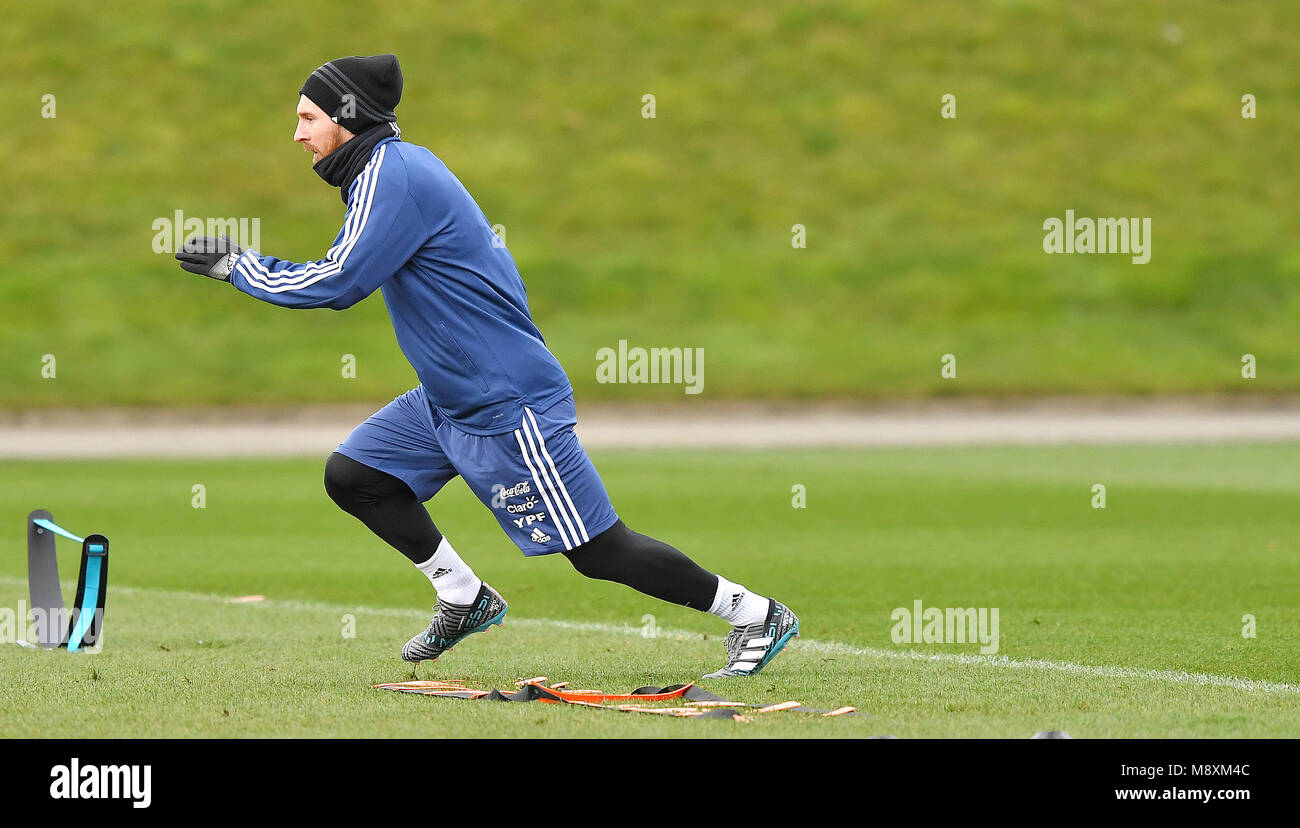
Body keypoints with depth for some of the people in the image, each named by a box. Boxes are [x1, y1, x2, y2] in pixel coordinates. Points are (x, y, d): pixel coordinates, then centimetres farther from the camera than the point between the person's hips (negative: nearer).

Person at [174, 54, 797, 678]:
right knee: (351, 475, 8)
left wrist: (237, 267, -13)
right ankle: (465, 600, 17)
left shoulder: (391, 175, -18)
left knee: (598, 550, -7)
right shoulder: (392, 168, 13)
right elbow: (346, 284, 22)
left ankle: (756, 615, 3)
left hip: (507, 405, -10)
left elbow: (335, 285, -24)